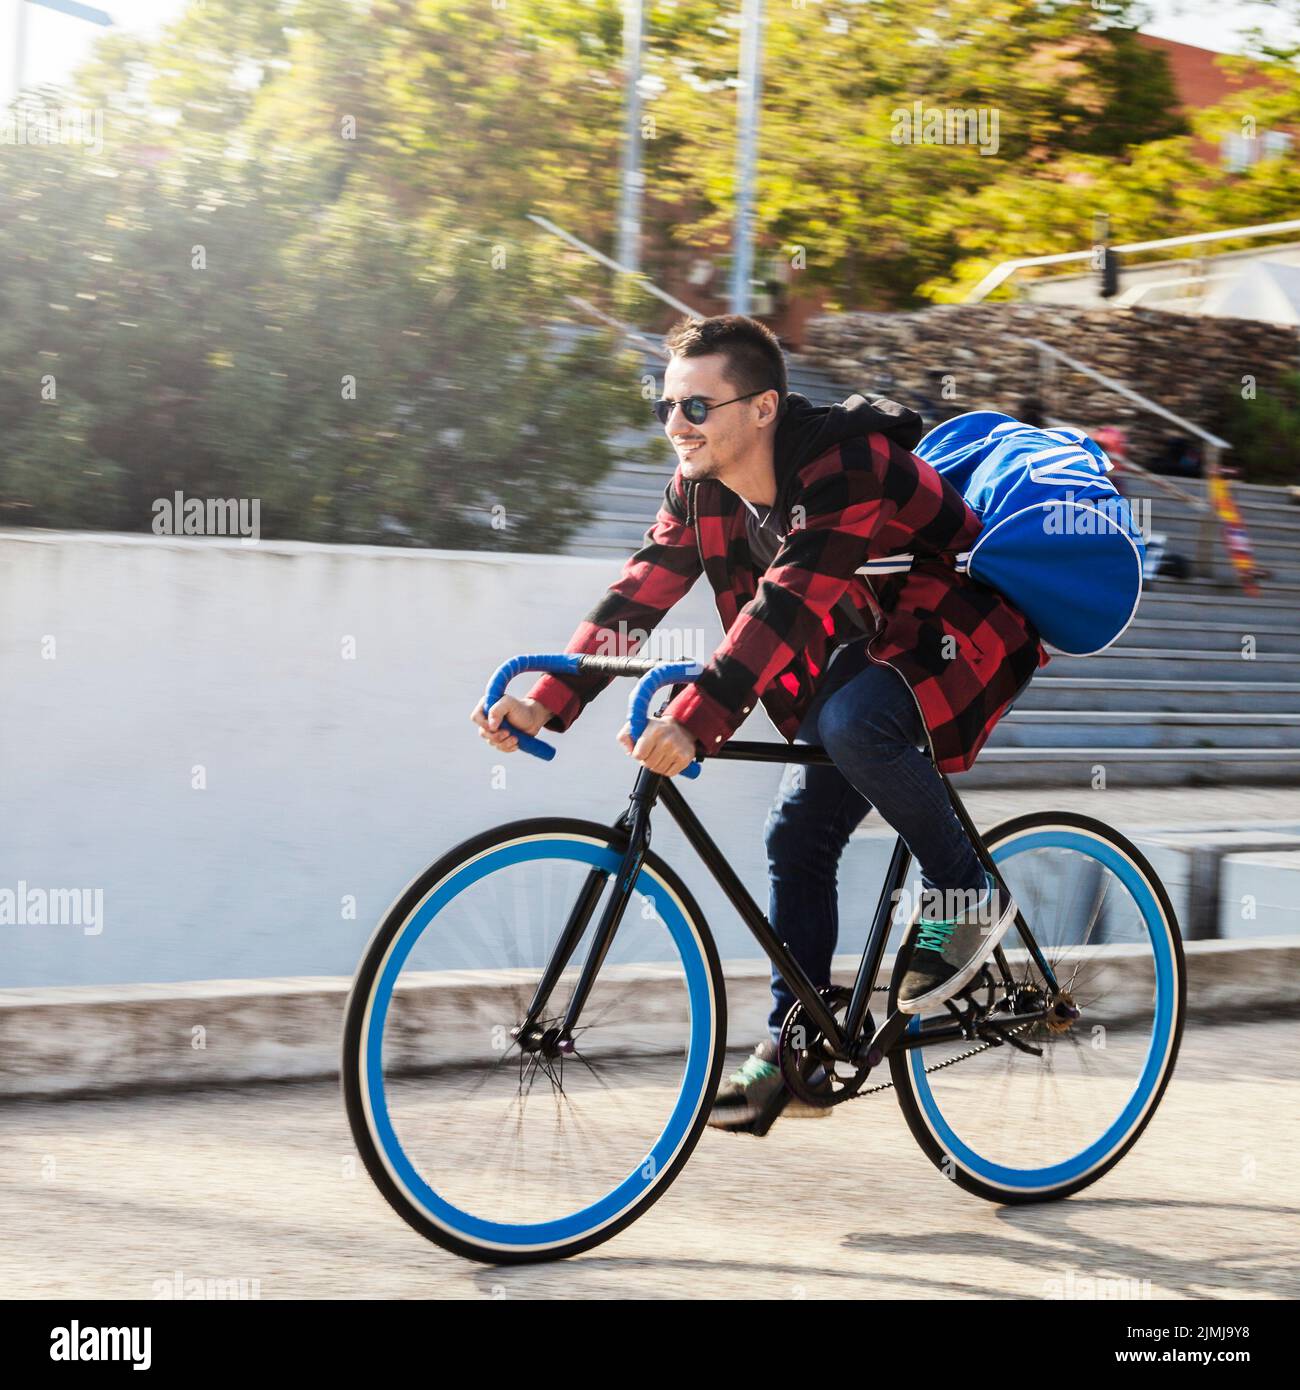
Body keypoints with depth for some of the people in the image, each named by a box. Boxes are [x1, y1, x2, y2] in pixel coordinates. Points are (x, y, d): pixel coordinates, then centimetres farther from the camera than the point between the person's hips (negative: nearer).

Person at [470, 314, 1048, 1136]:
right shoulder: (702, 486, -6)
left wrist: (692, 723, -50)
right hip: (866, 646, 8)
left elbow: (786, 605, -42)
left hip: (961, 636, -8)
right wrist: (546, 706, -21)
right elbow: (638, 595, -10)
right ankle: (795, 1049, 10)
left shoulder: (845, 467, -31)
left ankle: (965, 894, -14)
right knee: (799, 836, 0)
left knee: (853, 719, -35)